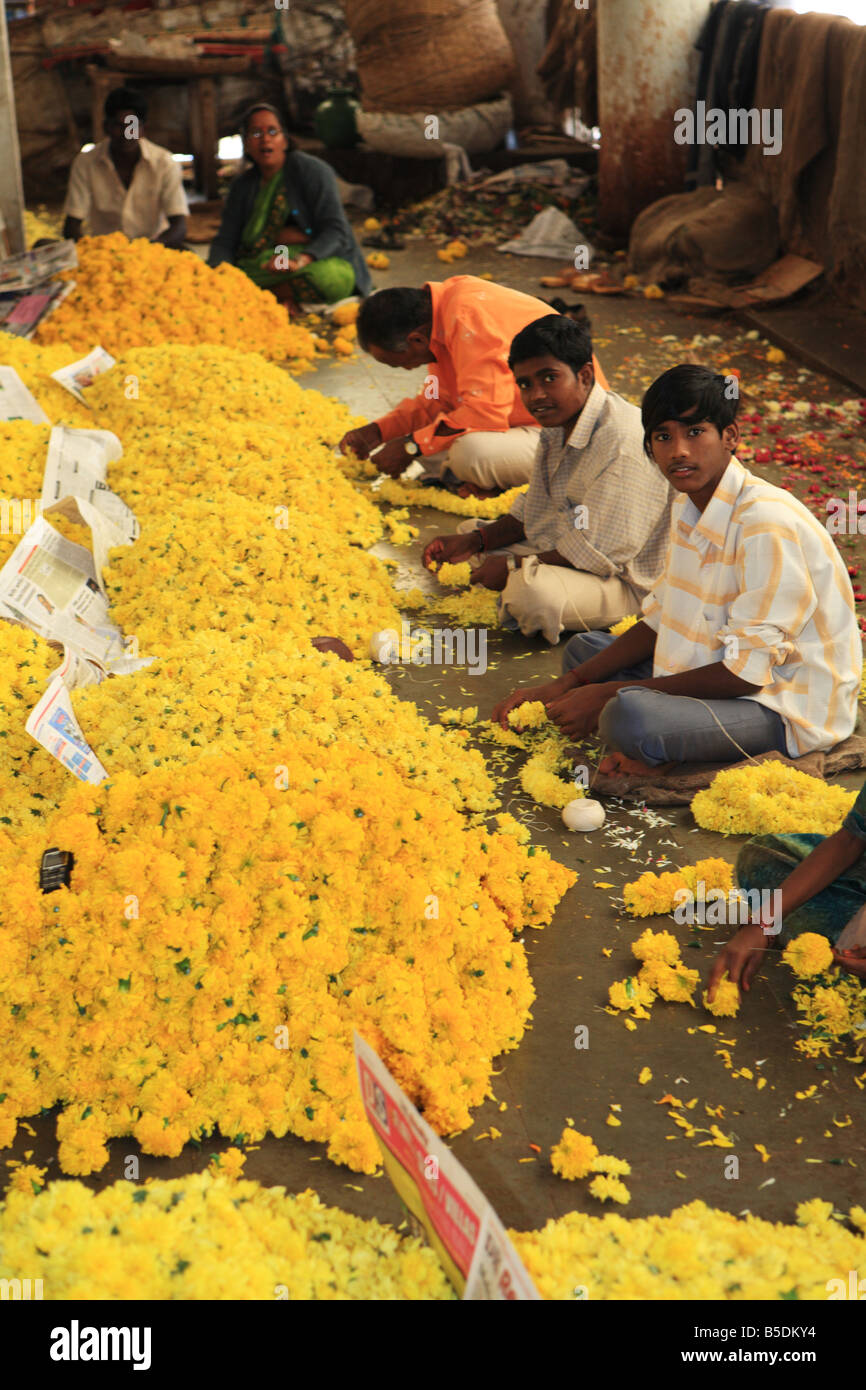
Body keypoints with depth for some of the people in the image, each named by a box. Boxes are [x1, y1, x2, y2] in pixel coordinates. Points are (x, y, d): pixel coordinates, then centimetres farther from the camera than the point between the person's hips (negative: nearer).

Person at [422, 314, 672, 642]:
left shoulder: (623, 443, -29)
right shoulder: (560, 421, 3)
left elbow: (600, 552, -28)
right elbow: (533, 509, 12)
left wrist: (513, 566, -21)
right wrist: (475, 541, -2)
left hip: (623, 581, -10)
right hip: (561, 549, 10)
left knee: (532, 592, -38)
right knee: (471, 530, 19)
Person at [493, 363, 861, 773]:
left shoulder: (766, 522, -24)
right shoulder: (687, 508, 5)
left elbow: (748, 671, -24)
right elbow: (660, 620, 12)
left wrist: (612, 694, -21)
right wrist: (565, 685, 1)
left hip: (787, 708, -9)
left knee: (630, 717, -34)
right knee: (582, 649, 13)